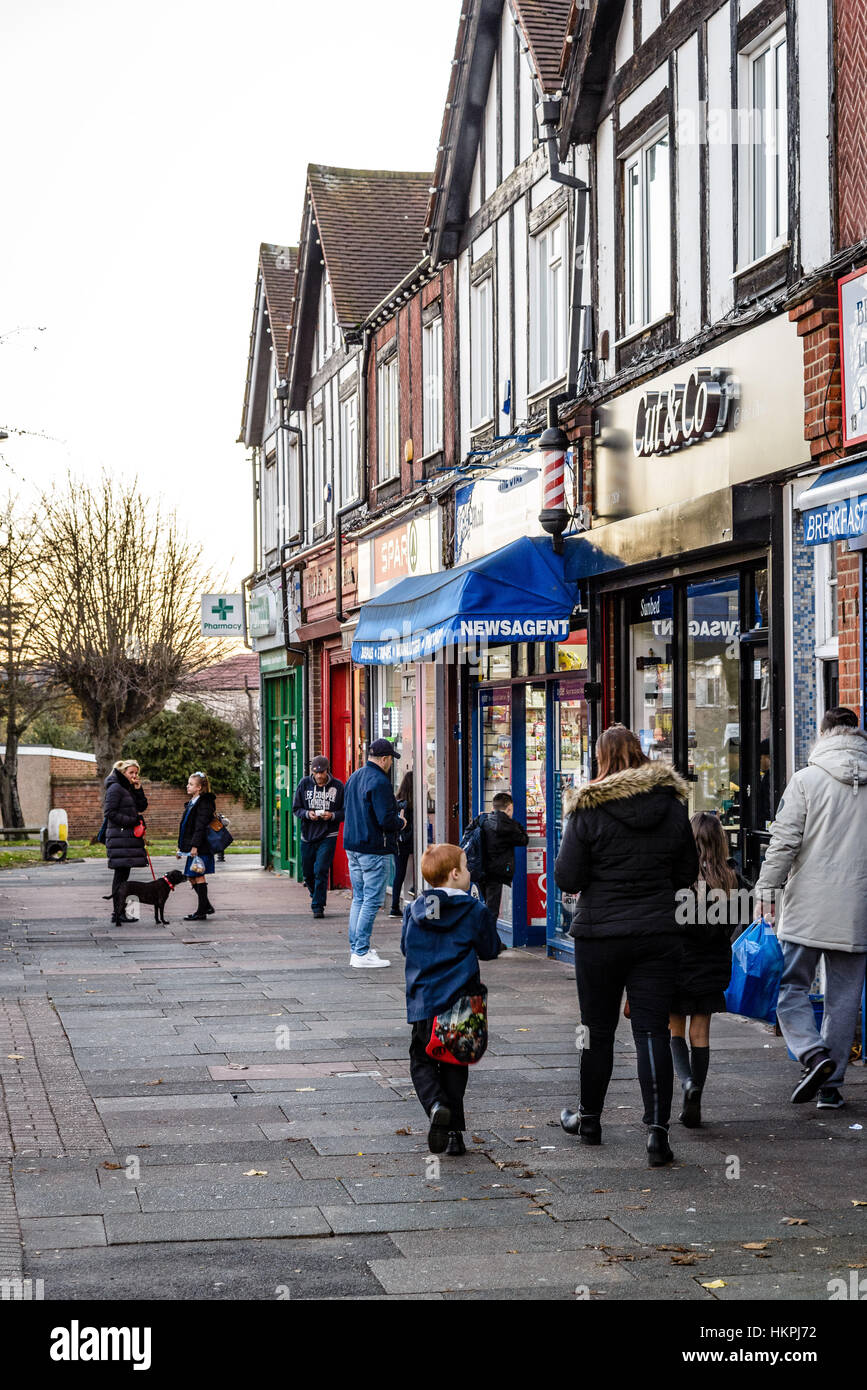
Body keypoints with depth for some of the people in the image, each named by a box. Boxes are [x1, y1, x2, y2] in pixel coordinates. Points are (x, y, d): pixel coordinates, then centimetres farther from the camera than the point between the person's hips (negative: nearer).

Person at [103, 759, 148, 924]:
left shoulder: (130, 788, 19)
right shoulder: (115, 788, -8)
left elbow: (142, 807, 15)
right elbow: (110, 812, -15)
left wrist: (138, 789, 3)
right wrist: (132, 821, -15)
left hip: (129, 836, 9)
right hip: (119, 836, -9)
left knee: (123, 874, 8)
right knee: (121, 874, -9)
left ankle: (119, 911, 10)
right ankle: (117, 912, -8)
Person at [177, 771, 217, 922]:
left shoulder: (204, 803, -13)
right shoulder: (191, 803, 18)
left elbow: (200, 827, -20)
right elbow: (186, 827, 22)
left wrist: (195, 846, -24)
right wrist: (181, 847, 22)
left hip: (200, 848, -10)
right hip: (191, 848, 10)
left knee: (198, 877, -5)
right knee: (191, 878, 12)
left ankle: (202, 912, 0)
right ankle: (206, 906, 22)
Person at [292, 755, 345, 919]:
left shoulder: (338, 786, -5)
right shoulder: (304, 784, 0)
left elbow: (345, 811, 0)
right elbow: (296, 808, 6)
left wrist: (332, 816, -19)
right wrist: (307, 814, -14)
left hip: (328, 836, -3)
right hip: (307, 835, 3)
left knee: (321, 871, -12)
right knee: (308, 873, 13)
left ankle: (318, 906, -3)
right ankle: (315, 896, 40)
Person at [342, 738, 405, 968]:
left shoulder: (354, 777, 12)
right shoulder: (379, 782, -17)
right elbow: (386, 820, -23)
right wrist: (400, 822, -1)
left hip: (352, 846, 9)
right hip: (373, 850, -9)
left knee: (359, 898, 16)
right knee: (372, 901, -4)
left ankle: (356, 948, 20)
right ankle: (361, 954, -5)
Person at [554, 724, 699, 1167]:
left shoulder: (589, 810, -10)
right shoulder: (672, 805, 1)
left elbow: (567, 879, -8)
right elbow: (687, 875, 7)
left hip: (601, 932, -2)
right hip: (660, 933, 2)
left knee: (597, 1029, 12)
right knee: (652, 1031, 1)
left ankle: (589, 1118, 27)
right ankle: (657, 1131, -7)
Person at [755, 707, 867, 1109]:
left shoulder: (806, 779, -5)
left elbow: (785, 841, -9)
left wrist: (766, 888, -1)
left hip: (807, 909, -3)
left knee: (791, 988, 7)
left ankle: (813, 1055, -15)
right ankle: (830, 1085, 12)